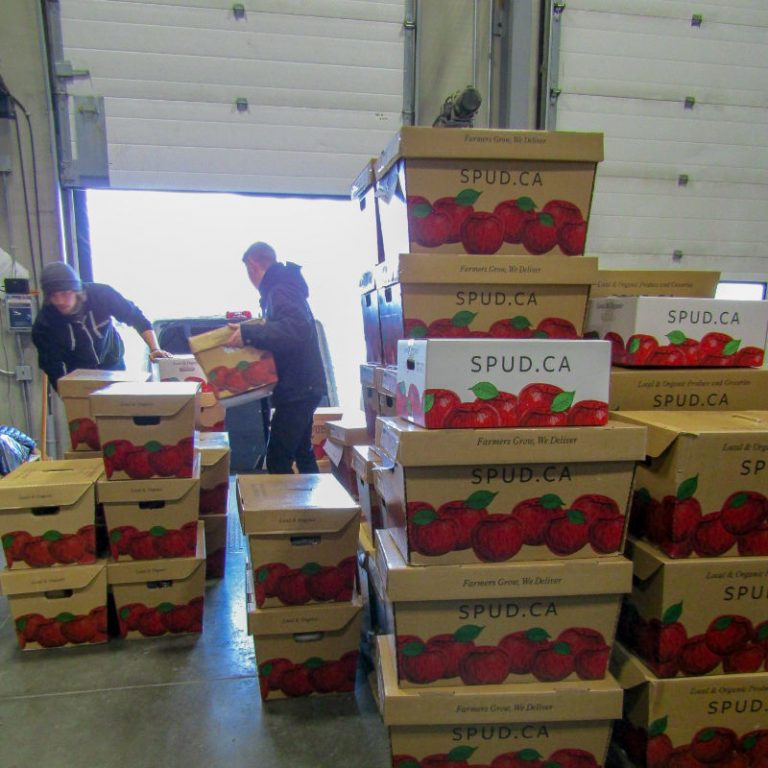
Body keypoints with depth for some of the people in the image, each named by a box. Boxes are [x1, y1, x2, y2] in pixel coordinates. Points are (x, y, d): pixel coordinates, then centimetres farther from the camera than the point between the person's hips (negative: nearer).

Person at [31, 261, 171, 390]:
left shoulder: (101, 294, -25)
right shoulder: (43, 324, -24)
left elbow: (136, 317, -13)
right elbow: (54, 370, -18)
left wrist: (154, 349, -24)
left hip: (113, 364, 1)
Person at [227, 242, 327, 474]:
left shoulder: (279, 290, -14)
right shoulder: (284, 286, 17)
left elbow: (296, 329, -30)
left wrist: (248, 333, -32)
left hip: (296, 388, -11)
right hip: (302, 385, 11)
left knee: (277, 462, -10)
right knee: (302, 452, 21)